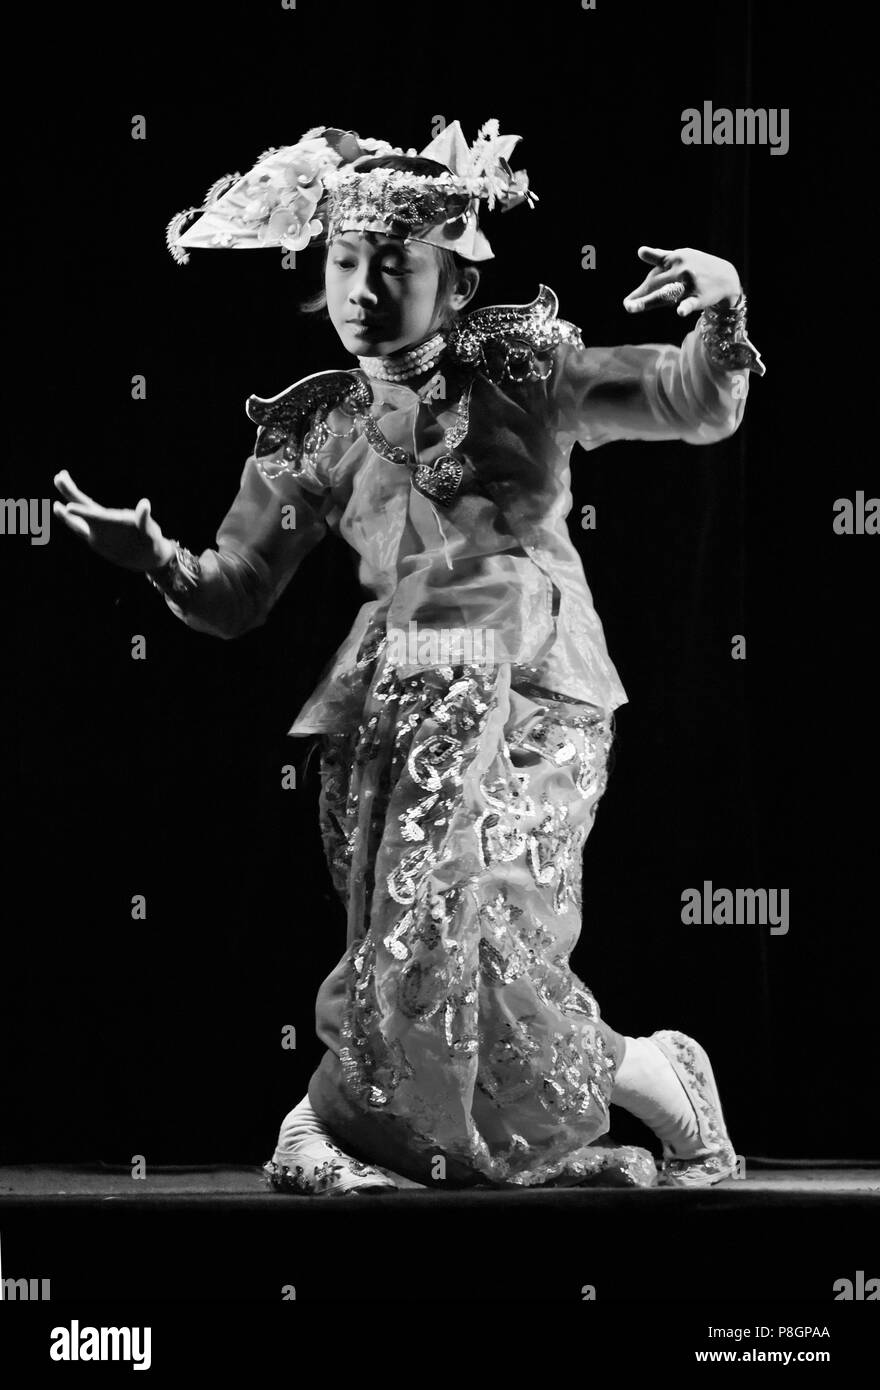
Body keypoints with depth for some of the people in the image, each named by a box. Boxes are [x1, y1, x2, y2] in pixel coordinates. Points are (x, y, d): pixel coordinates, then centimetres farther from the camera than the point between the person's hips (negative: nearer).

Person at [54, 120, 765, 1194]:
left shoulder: (521, 366, 1)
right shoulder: (314, 428, 6)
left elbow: (702, 410, -3)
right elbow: (234, 599, 7)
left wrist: (721, 318, -24)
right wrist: (153, 557, -14)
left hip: (534, 700, -3)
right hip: (395, 705, 3)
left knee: (464, 940, -18)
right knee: (416, 954, -8)